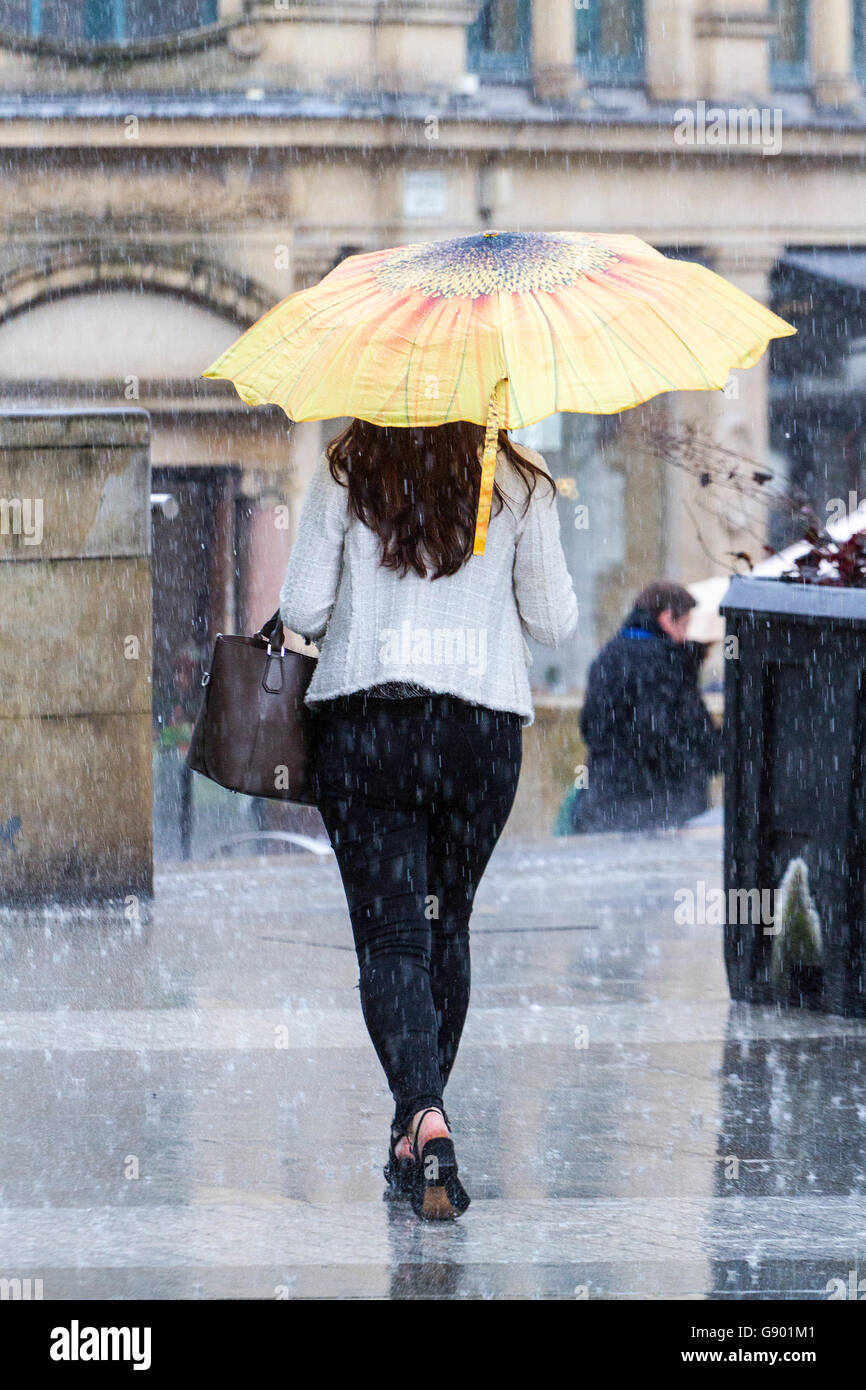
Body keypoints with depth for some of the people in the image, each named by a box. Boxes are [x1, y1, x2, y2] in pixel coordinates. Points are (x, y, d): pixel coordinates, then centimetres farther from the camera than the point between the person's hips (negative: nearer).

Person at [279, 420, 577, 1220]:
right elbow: (554, 622, 4)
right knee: (446, 922, 17)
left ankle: (425, 1114, -24)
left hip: (364, 726, -1)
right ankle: (417, 1138, 24)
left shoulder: (345, 476, -2)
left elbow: (303, 607, -1)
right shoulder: (519, 485, 0)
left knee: (390, 935, -2)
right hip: (483, 729, 1)